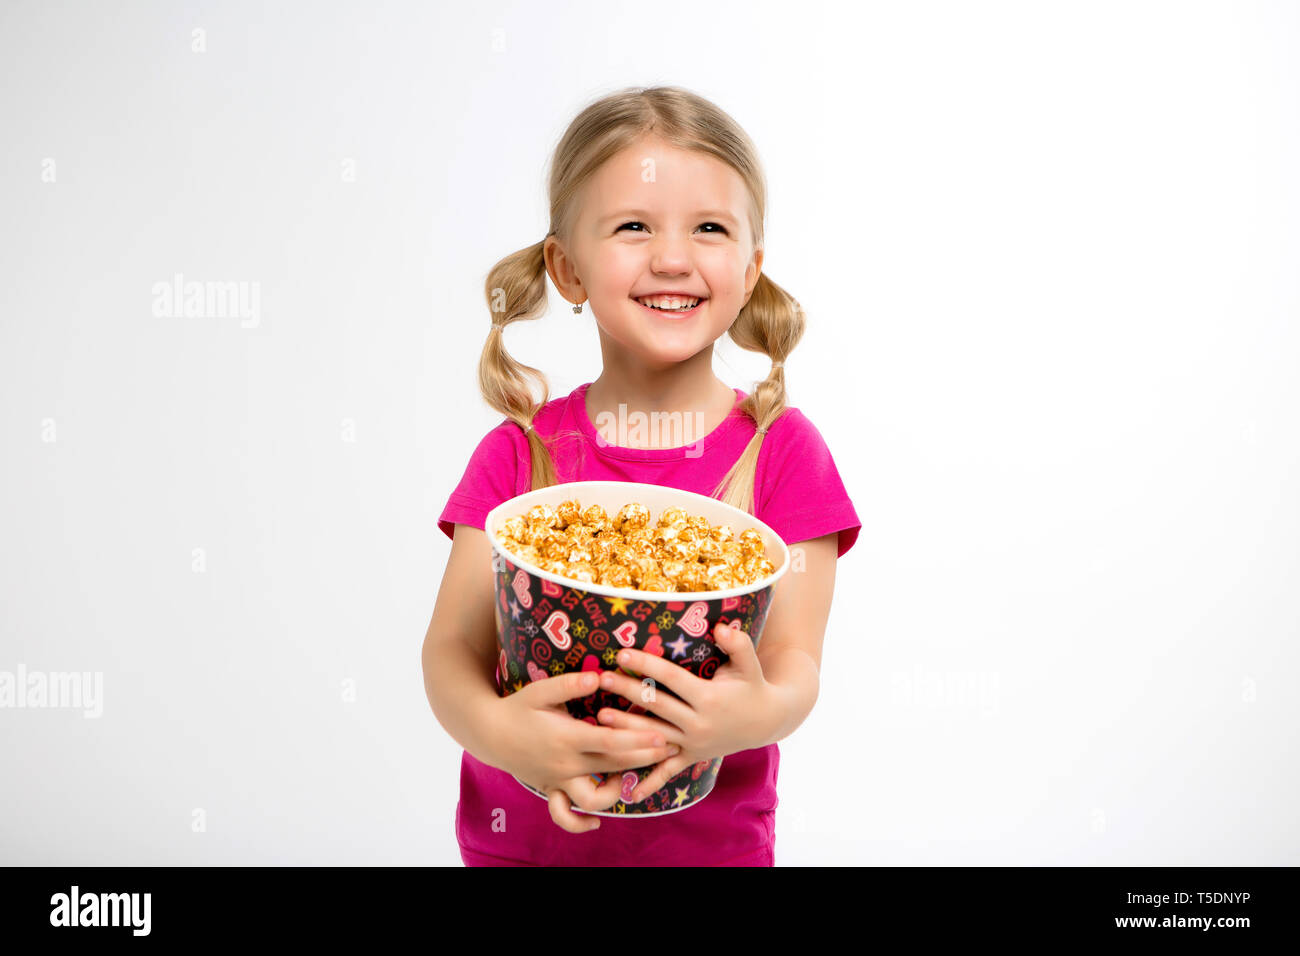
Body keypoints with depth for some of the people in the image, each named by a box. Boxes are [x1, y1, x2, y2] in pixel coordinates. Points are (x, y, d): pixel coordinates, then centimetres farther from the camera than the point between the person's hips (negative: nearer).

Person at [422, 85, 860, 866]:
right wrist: (495, 729, -32)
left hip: (712, 840, 0)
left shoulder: (782, 451, -10)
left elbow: (796, 666, -14)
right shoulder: (520, 455, -7)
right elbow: (453, 649, -12)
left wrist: (755, 715, -36)